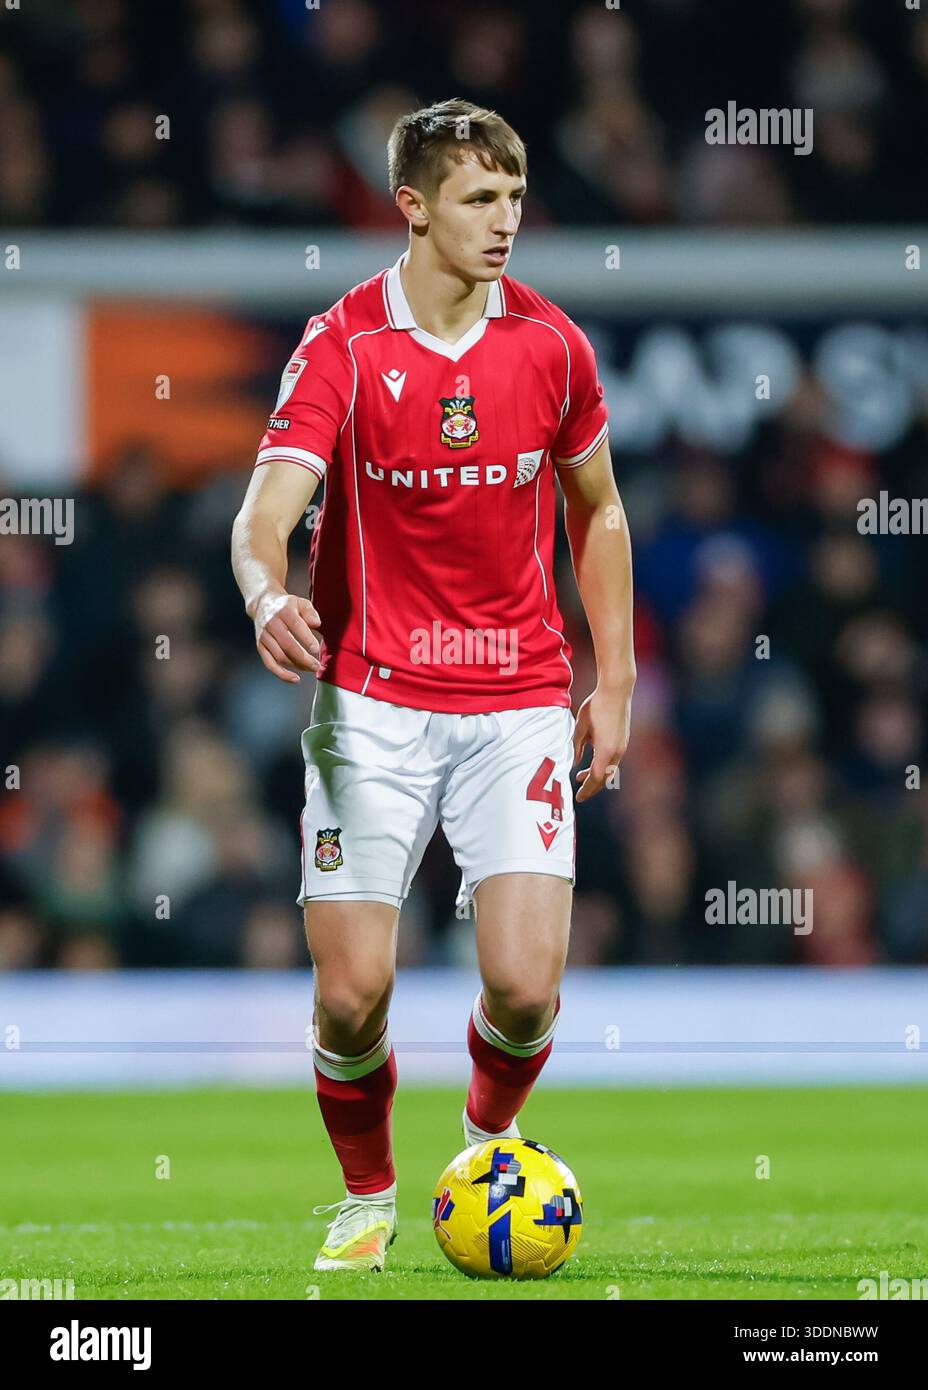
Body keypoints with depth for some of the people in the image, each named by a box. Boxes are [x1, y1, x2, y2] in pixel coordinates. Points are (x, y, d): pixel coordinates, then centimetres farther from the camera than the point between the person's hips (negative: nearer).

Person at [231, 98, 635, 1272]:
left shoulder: (549, 344, 1)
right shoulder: (341, 348, -8)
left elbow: (597, 514, 16)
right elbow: (266, 512, -19)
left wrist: (614, 678, 10)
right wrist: (270, 599, -42)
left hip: (519, 703, 2)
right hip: (372, 703, -2)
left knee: (524, 985, -11)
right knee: (351, 991, -7)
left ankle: (489, 1139, 23)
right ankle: (368, 1196, 22)